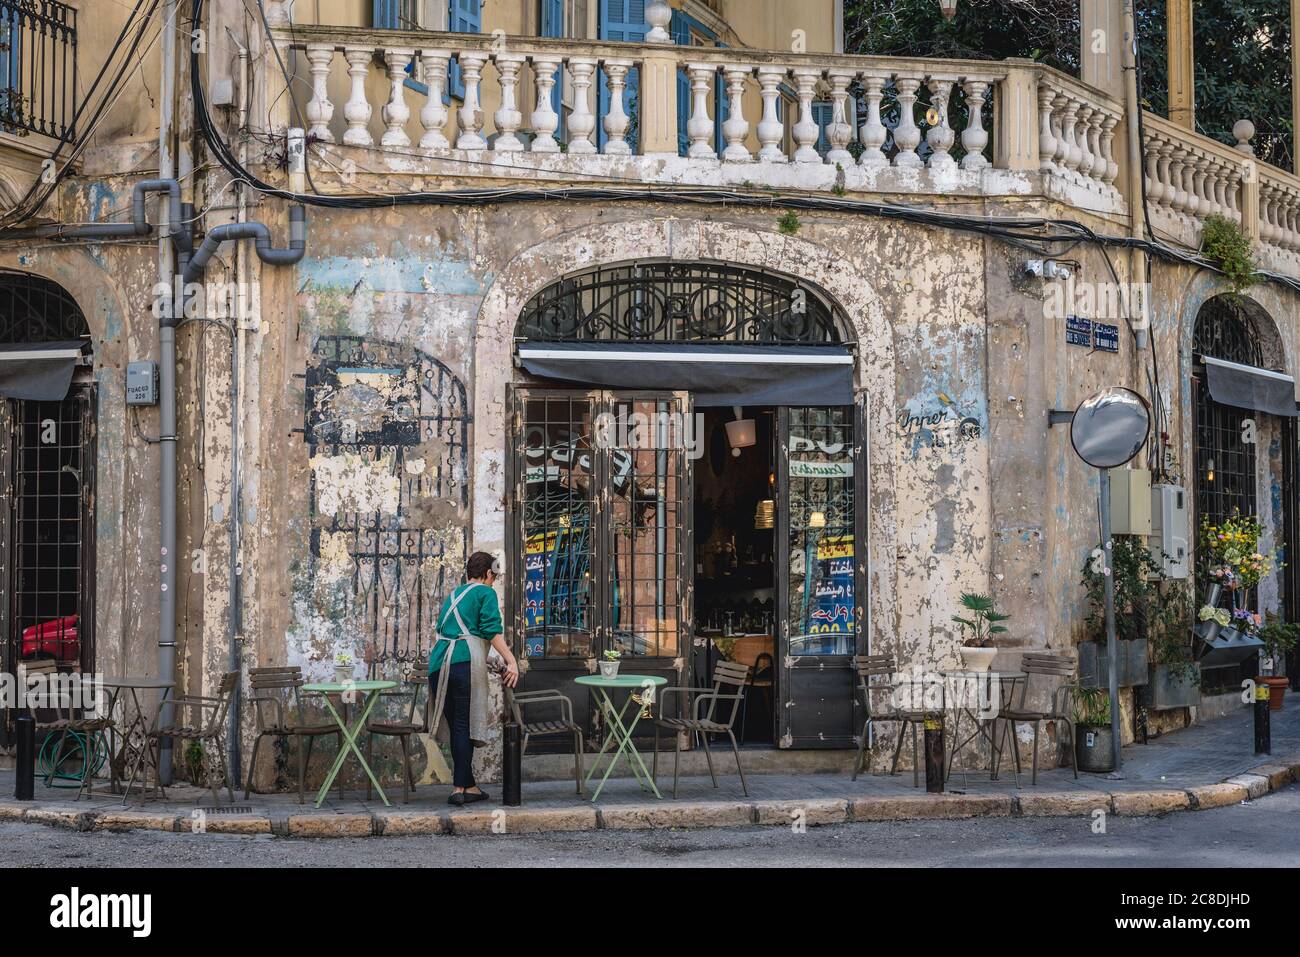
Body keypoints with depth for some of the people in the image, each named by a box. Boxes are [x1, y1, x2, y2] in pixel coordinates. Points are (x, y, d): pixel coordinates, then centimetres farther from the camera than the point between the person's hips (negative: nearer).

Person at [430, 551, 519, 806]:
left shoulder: (453, 594, 26)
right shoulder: (485, 592, 6)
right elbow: (492, 630, -8)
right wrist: (511, 660, -11)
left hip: (438, 662, 6)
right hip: (466, 661, -6)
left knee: (455, 725, 9)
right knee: (465, 725, -4)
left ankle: (469, 786, 13)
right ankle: (460, 788, -7)